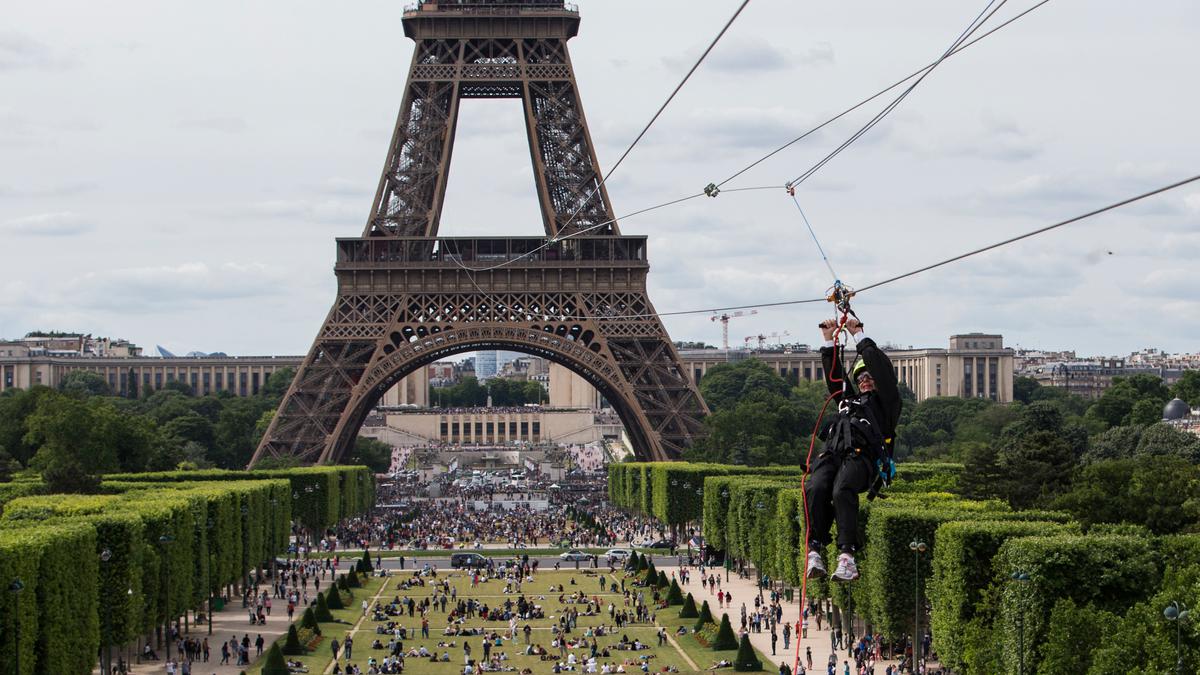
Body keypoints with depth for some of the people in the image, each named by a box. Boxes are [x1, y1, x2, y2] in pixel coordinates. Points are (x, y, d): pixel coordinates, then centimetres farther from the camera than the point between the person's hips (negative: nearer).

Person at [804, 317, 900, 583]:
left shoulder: (886, 401, 26)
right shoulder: (849, 399, 42)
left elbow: (881, 367, 18)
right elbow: (834, 374, 43)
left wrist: (859, 335, 24)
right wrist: (829, 341, 37)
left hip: (861, 455, -5)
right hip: (831, 452, 5)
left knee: (842, 491, -36)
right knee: (816, 489, -30)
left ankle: (847, 557, -45)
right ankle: (815, 551, -39)